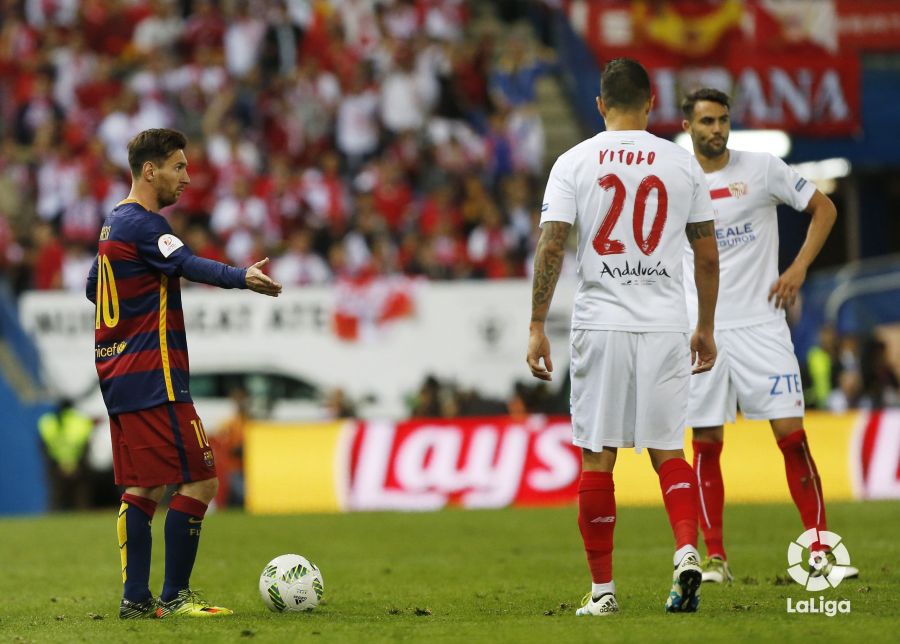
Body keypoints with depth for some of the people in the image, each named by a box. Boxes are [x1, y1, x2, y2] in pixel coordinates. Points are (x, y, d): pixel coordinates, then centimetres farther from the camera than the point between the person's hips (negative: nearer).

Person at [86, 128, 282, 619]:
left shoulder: (113, 224, 17)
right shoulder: (143, 224, -13)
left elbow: (93, 288, 30)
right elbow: (189, 265, -31)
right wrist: (242, 277, -46)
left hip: (117, 375, 10)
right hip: (152, 377, -10)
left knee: (144, 487, 10)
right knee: (199, 481, -7)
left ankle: (135, 597, 7)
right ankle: (175, 596, -6)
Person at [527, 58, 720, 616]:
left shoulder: (574, 163, 0)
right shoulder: (682, 163, 5)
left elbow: (551, 247, -6)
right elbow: (708, 256, 7)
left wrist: (537, 328, -2)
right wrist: (706, 328, 16)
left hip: (600, 324, -1)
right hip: (666, 324, 1)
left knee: (598, 457, 5)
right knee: (668, 449, 8)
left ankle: (603, 589, 8)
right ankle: (687, 550, -16)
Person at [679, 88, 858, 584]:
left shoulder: (762, 169, -1)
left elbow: (823, 208, 8)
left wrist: (798, 268, -3)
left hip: (760, 323, -2)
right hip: (700, 329, 2)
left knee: (791, 434, -7)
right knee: (706, 444, 1)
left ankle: (819, 549, -2)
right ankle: (715, 558, 7)